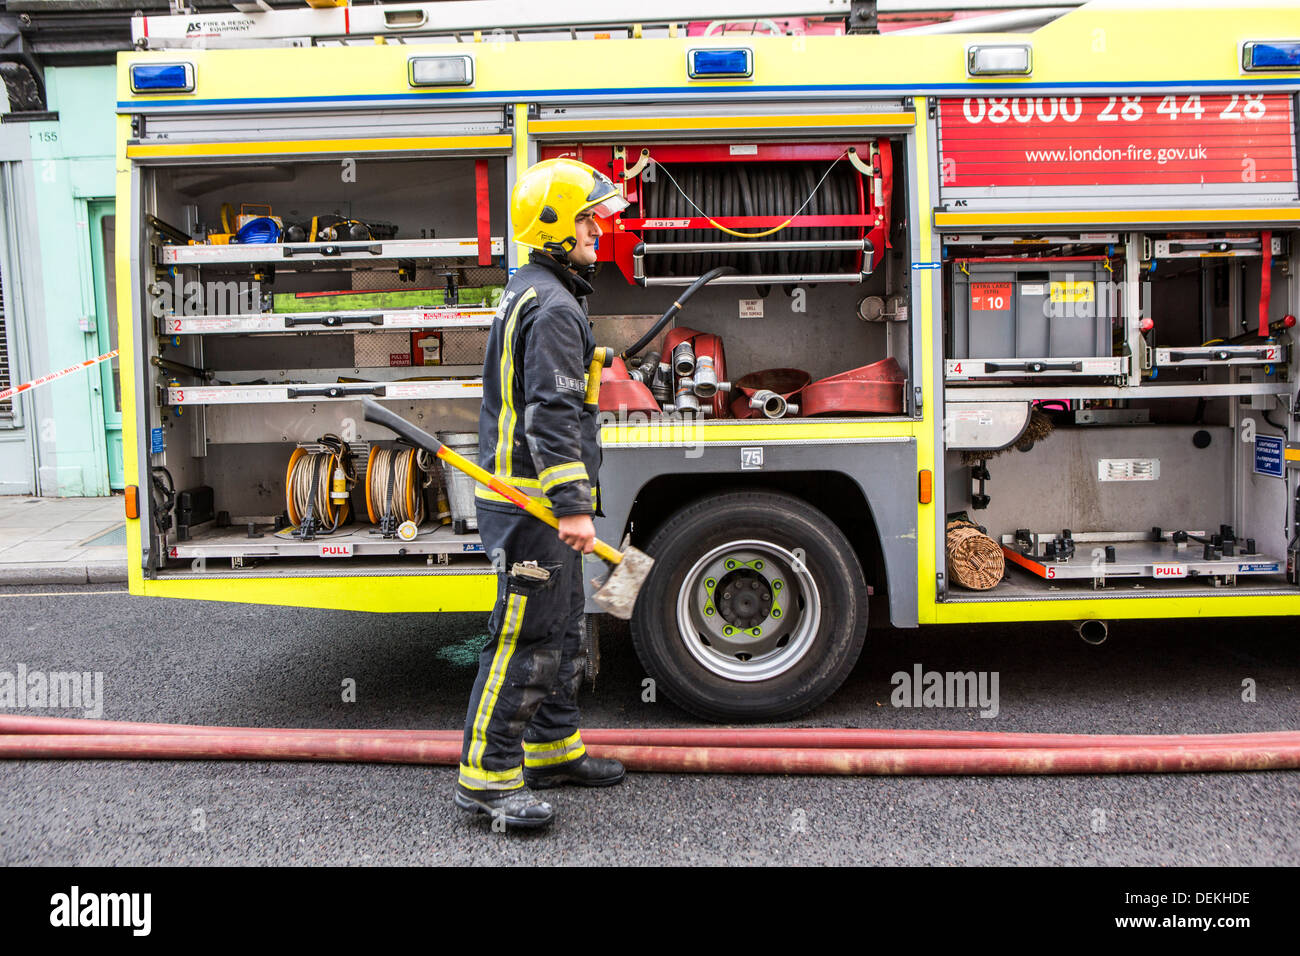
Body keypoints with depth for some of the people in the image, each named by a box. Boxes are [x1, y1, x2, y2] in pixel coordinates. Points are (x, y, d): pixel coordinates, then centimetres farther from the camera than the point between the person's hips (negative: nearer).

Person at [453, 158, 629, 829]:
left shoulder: (529, 293, 18)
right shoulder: (552, 307, -16)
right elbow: (552, 415, -25)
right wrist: (572, 506, -28)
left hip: (531, 496, 11)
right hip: (534, 500, -11)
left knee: (561, 628, 18)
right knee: (525, 637, -6)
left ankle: (553, 750, 29)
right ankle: (487, 776, 2)